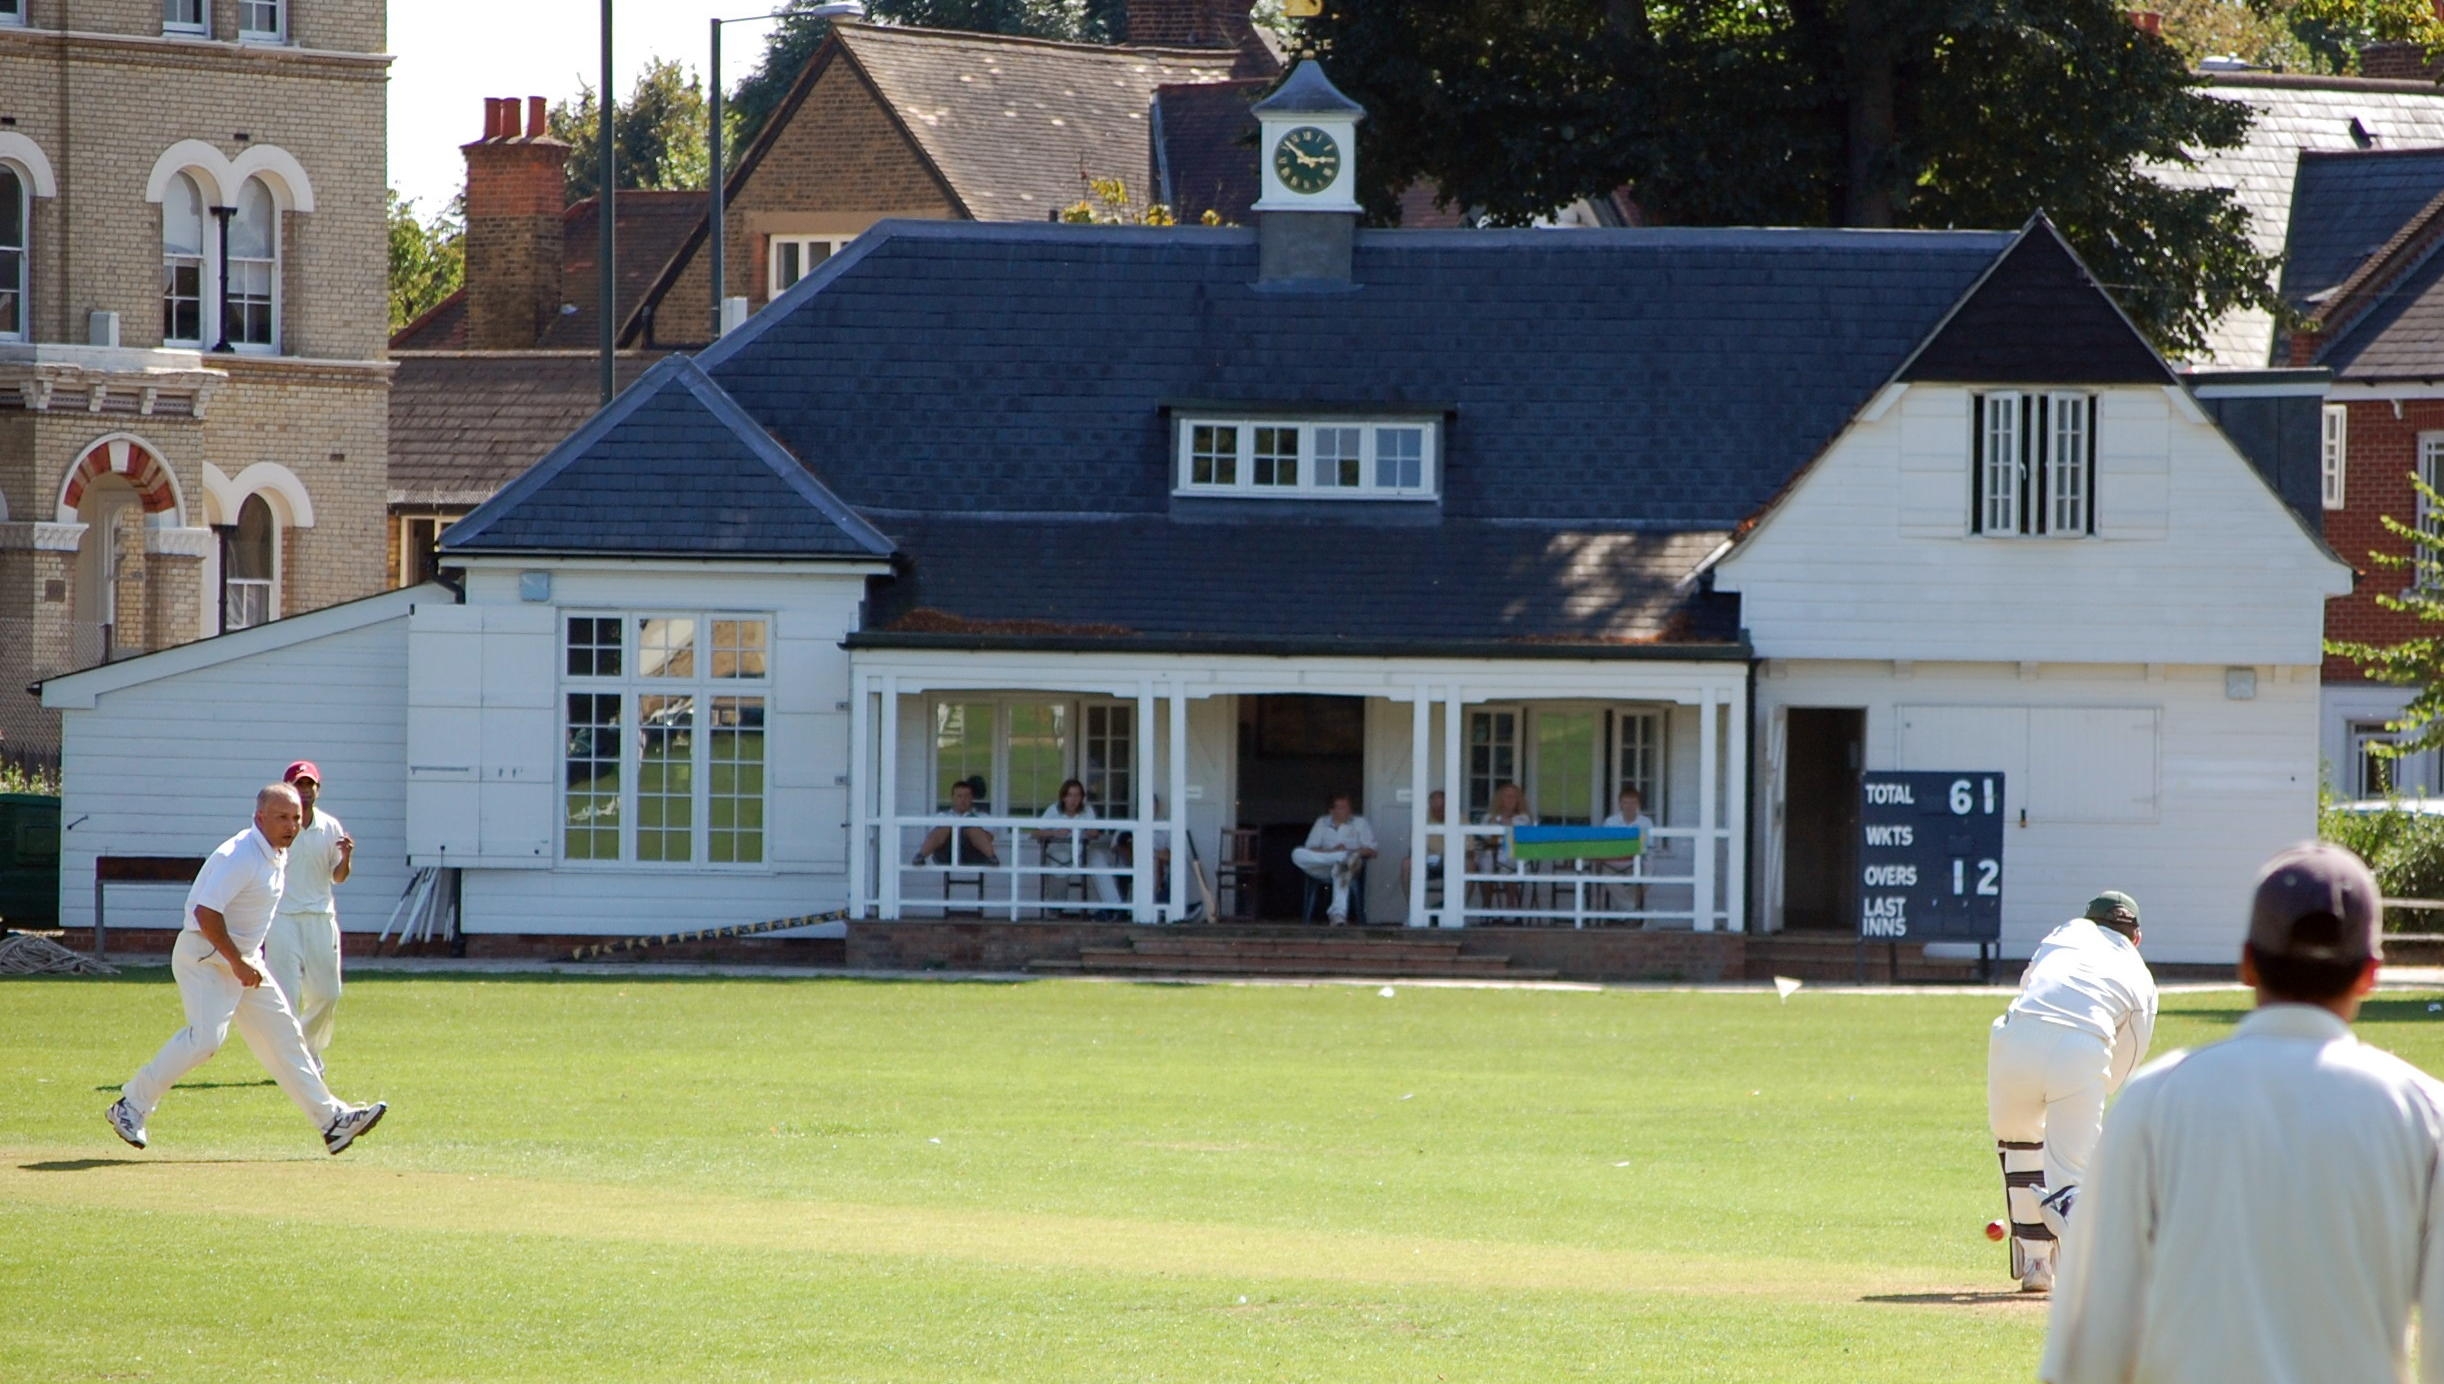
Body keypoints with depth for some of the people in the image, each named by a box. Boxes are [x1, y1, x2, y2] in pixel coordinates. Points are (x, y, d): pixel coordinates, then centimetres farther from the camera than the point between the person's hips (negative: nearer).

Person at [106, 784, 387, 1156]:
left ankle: (331, 1119, 12)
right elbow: (206, 912, -27)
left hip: (243, 958, 9)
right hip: (206, 957, -9)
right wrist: (236, 962, -25)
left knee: (282, 1035, 9)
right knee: (206, 1037, -22)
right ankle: (131, 1106, -12)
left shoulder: (279, 856, 9)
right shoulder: (240, 857, -21)